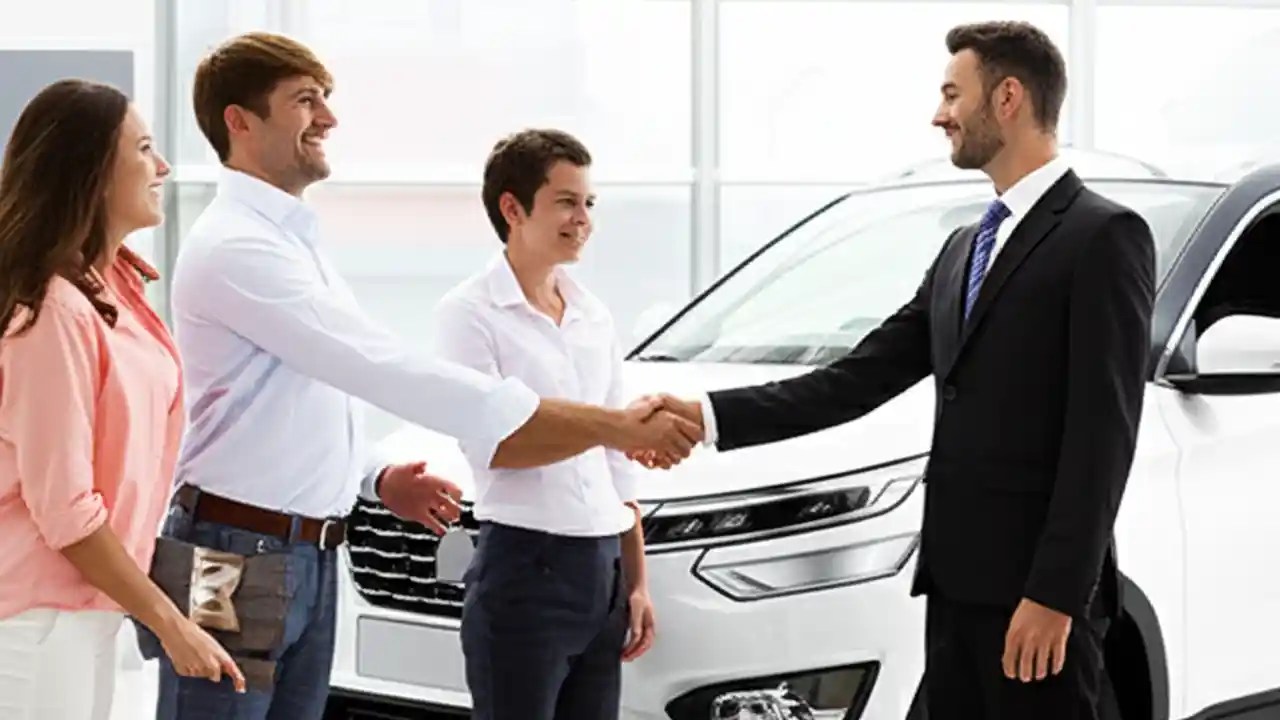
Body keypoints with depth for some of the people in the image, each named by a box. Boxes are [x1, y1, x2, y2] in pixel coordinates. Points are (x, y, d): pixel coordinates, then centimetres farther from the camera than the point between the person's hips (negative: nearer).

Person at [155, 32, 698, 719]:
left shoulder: (291, 243, 15)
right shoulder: (236, 247, -17)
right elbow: (390, 372, -24)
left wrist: (376, 479, 4)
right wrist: (610, 425, -26)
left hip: (311, 558, 9)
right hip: (235, 556, -9)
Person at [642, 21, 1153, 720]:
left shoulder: (1104, 237, -8)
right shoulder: (964, 249, 19)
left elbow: (1103, 434, -15)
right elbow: (860, 378, 15)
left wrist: (1055, 593, -20)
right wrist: (710, 415, 7)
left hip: (1035, 586, -8)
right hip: (956, 580, 8)